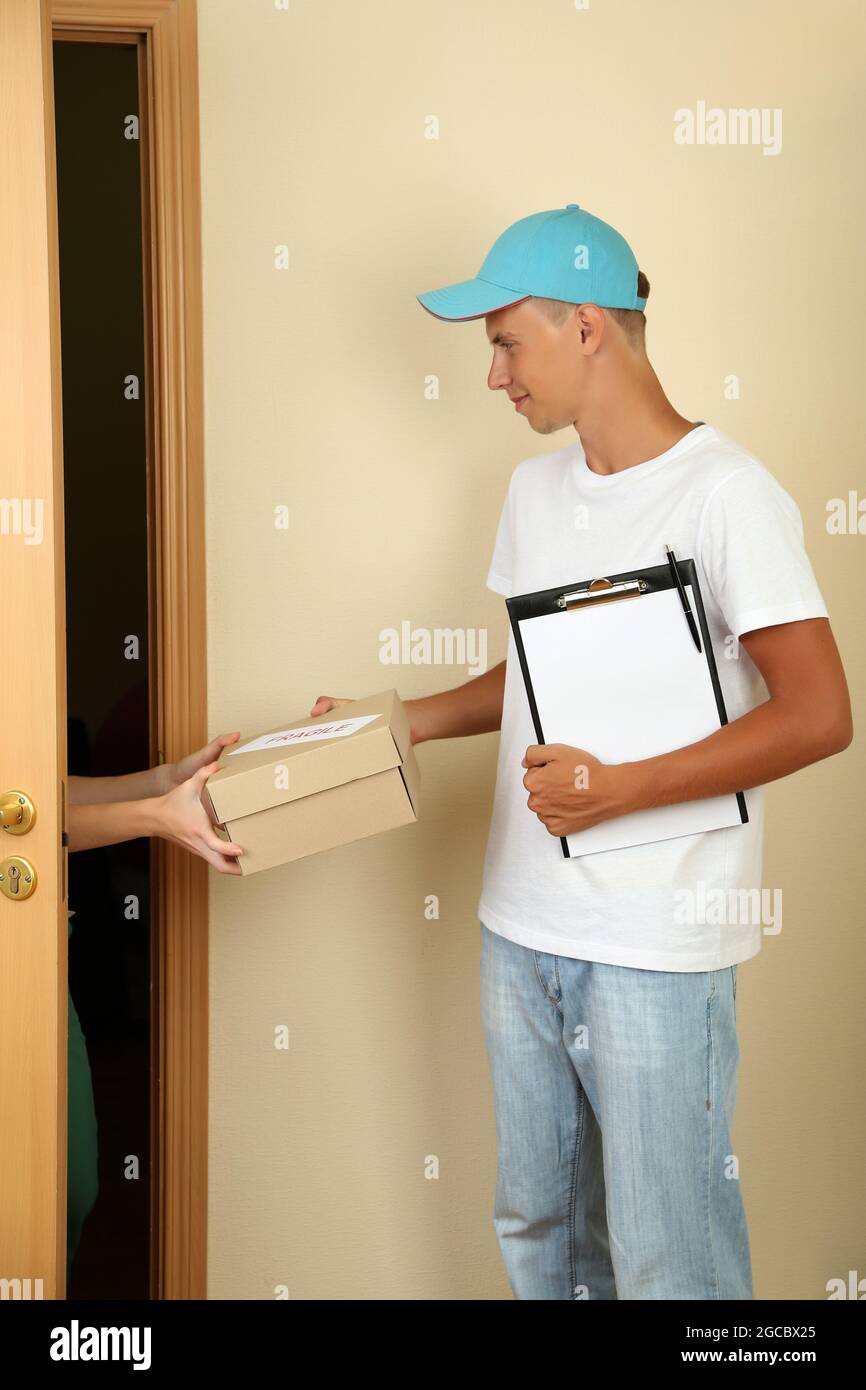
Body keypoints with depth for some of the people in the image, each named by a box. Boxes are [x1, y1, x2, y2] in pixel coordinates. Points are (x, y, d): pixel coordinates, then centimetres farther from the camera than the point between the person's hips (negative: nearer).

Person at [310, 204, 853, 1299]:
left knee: (667, 1264, 4)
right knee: (535, 1227, 21)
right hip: (519, 930, 7)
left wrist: (620, 788, -22)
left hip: (657, 952, -7)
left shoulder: (725, 494, -13)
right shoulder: (535, 488, 11)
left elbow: (817, 714, -17)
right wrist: (400, 722, 9)